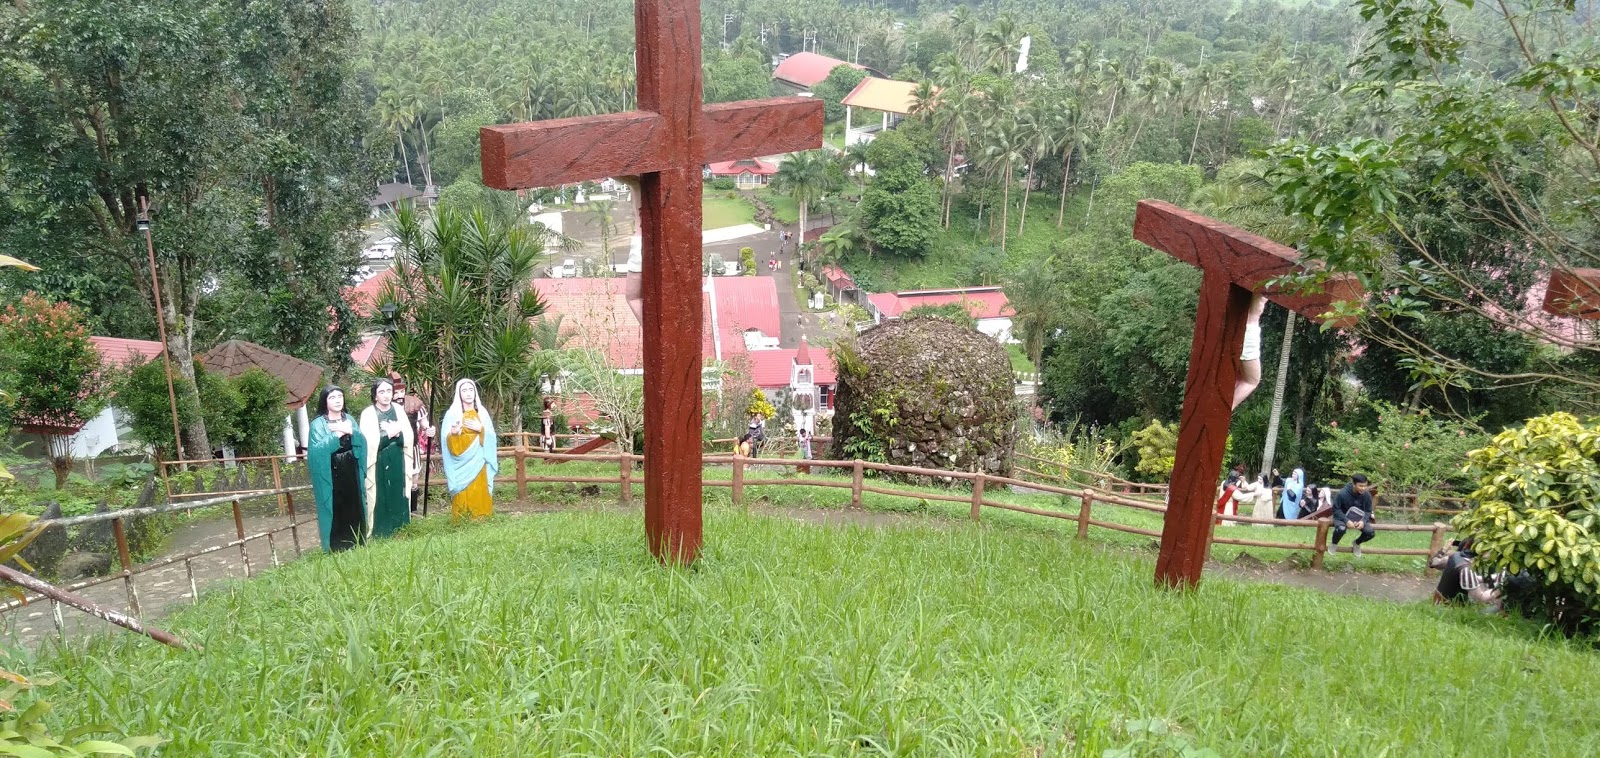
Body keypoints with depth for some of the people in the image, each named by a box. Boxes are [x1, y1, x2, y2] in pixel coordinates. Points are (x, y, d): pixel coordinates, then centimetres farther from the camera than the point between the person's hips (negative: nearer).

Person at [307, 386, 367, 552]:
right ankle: (336, 550, 6)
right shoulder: (318, 424, -4)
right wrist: (337, 435, -19)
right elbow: (317, 449, -16)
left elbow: (362, 442, 1)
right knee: (336, 514, -3)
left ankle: (357, 548, 16)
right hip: (331, 476, -4)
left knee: (354, 511, 6)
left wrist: (350, 431, -16)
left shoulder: (349, 420, 11)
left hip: (351, 474, 4)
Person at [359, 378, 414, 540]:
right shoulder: (368, 414, -6)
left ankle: (400, 532, 19)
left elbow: (408, 437, -2)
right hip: (378, 464, -3)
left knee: (399, 498, 8)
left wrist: (393, 431, -17)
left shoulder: (399, 410, 4)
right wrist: (390, 433, -15)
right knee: (379, 500, -1)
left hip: (398, 463, 3)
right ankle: (377, 535, 8)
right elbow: (368, 442, -16)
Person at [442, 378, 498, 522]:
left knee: (479, 493, 2)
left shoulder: (482, 413, 9)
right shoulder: (452, 414, 0)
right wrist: (453, 433, -25)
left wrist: (481, 429, -13)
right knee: (463, 494, -6)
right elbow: (448, 442, -5)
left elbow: (491, 438, 5)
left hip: (478, 462, 3)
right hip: (461, 463, -3)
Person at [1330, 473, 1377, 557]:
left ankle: (1357, 543, 17)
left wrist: (1363, 521, -23)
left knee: (1371, 532, -19)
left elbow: (1368, 511, -2)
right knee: (1341, 529, -37)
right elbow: (1336, 509, -16)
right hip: (1342, 517, -4)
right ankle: (1334, 544, -2)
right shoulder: (1342, 494, -25)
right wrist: (1346, 520, -31)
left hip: (1358, 518, 4)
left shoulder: (1367, 495, -13)